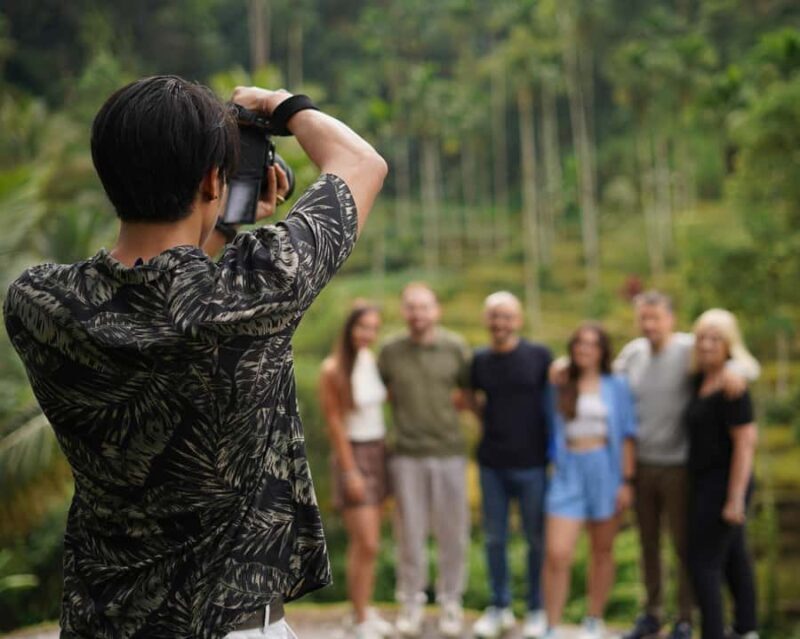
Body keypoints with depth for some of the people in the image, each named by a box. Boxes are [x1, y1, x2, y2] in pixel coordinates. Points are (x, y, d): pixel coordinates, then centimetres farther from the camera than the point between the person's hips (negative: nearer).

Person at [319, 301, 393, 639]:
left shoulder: (372, 360, 2)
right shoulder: (333, 369, -16)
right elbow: (334, 424, -13)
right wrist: (351, 472, -13)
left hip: (378, 453, 6)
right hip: (352, 456, -6)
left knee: (368, 542, 12)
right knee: (365, 545, -9)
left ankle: (365, 610, 22)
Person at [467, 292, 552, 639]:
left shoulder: (539, 356, -5)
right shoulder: (479, 360, 4)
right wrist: (491, 424, 8)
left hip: (532, 463, -3)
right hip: (491, 463, 3)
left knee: (537, 539, 5)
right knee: (494, 538, 9)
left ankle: (537, 610, 18)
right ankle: (499, 608, 22)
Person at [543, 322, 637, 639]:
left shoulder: (616, 387, 2)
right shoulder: (561, 387, 5)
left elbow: (627, 435, 0)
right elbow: (554, 433, 9)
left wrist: (627, 480, -4)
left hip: (606, 472, 0)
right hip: (568, 473, 0)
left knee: (602, 551, 11)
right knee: (557, 554, -11)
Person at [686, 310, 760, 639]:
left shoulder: (731, 388, -20)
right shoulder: (701, 379, 5)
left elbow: (746, 442, -22)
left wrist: (735, 498, -23)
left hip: (722, 484, -10)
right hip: (708, 481, 10)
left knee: (703, 563, -7)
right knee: (734, 557, 20)